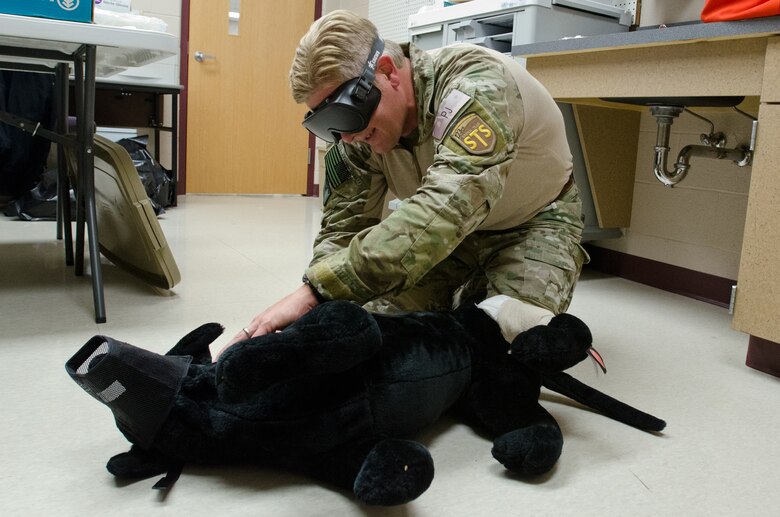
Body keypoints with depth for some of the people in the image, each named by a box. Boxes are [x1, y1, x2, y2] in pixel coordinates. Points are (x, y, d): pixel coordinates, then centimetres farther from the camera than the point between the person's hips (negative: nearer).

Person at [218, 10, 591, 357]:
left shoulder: (476, 84, -35)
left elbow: (444, 210, -49)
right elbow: (342, 228, -13)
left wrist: (315, 290, -53)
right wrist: (313, 312, -33)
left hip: (533, 222, -4)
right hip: (450, 233, 5)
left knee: (506, 334, -27)